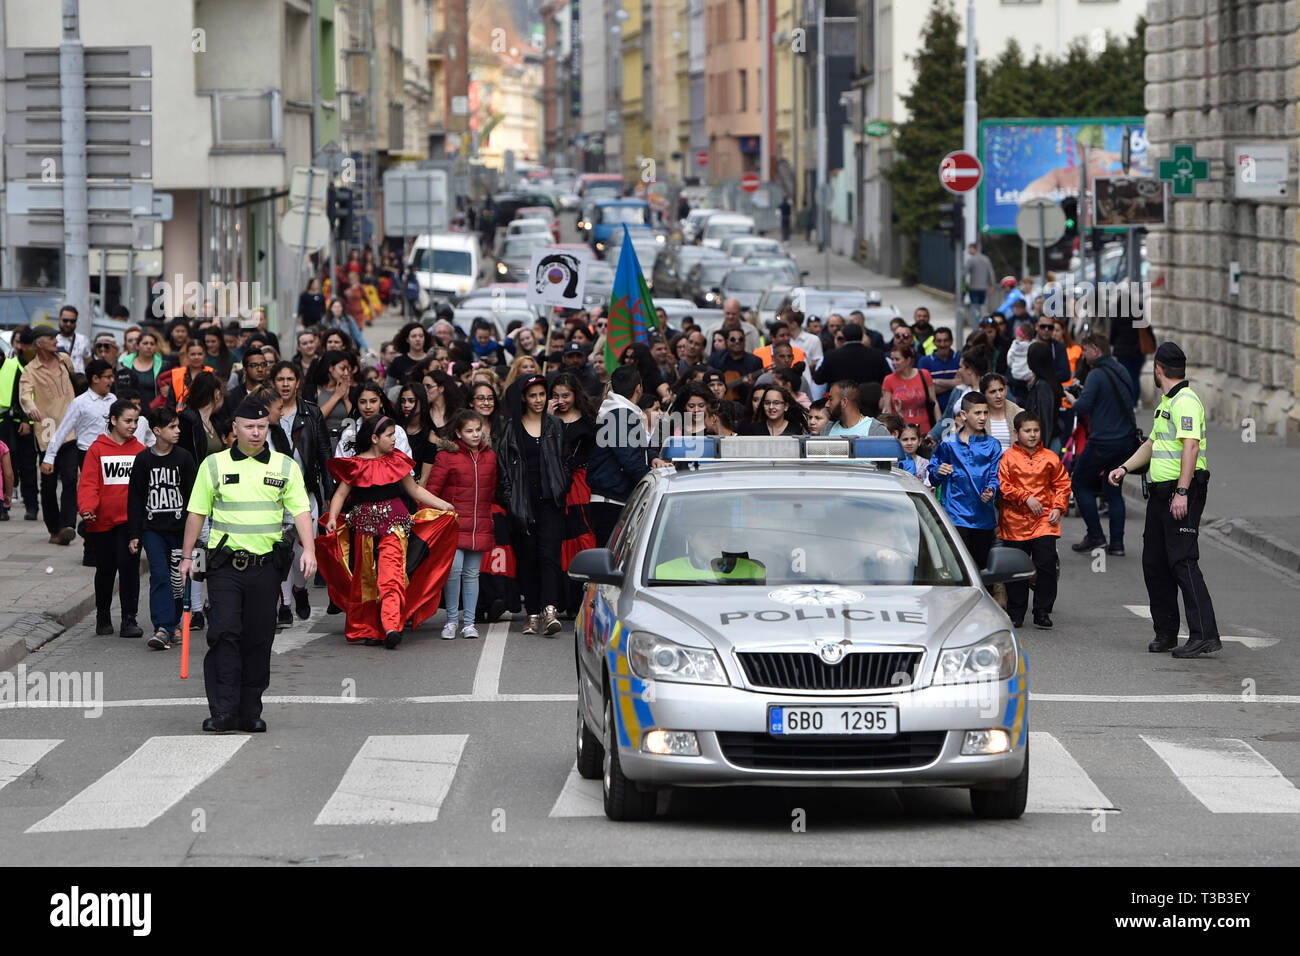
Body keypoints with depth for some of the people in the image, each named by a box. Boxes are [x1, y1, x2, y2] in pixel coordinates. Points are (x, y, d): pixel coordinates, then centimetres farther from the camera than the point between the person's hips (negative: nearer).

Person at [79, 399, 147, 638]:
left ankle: (129, 619, -6)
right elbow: (89, 483, -7)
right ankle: (103, 617, 28)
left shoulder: (139, 451, 6)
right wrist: (87, 508, -23)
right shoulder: (98, 449, -2)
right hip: (102, 522, -1)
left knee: (129, 566, -10)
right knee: (105, 570, 11)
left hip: (130, 520, 1)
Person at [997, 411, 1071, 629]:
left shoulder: (1050, 458, 6)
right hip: (1015, 522, -1)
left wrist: (1058, 508, -1)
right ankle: (1016, 613, 16)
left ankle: (1042, 612, 4)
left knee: (1046, 565, -6)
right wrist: (1026, 497, -13)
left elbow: (1062, 484, 11)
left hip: (1044, 521, 1)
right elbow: (1003, 485, -5)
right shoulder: (1008, 457, 0)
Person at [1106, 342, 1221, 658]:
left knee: (1183, 561, -14)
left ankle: (1204, 635, -16)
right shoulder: (1166, 403, 20)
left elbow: (1191, 447, -23)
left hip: (1184, 491, -10)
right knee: (1154, 561, 12)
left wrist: (1182, 492, -28)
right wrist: (1124, 468, 20)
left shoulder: (1186, 401, -13)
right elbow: (1152, 444, 32)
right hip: (1161, 491, 10)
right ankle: (1166, 632, 19)